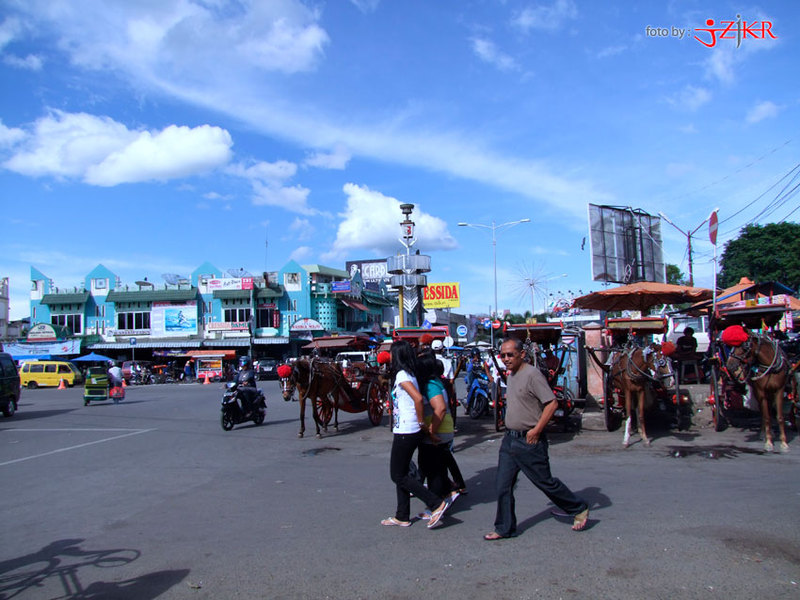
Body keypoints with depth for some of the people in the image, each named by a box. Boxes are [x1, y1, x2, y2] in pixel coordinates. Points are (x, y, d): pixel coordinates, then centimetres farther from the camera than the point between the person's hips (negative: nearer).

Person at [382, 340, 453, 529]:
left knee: (398, 476, -1)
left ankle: (437, 504, -2)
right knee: (401, 474, 16)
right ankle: (402, 516, 24)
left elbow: (418, 398, -30)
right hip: (406, 432, 10)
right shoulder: (409, 374, 12)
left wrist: (421, 423, -20)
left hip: (405, 433, -10)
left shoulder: (401, 375, -17)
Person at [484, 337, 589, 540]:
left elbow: (552, 403, -22)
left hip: (529, 441, -8)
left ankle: (579, 510, 26)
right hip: (509, 439, 8)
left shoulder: (532, 374, -17)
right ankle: (505, 528, 19)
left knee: (545, 482, 5)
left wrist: (536, 430, -21)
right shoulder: (511, 375, 10)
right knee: (502, 485, 7)